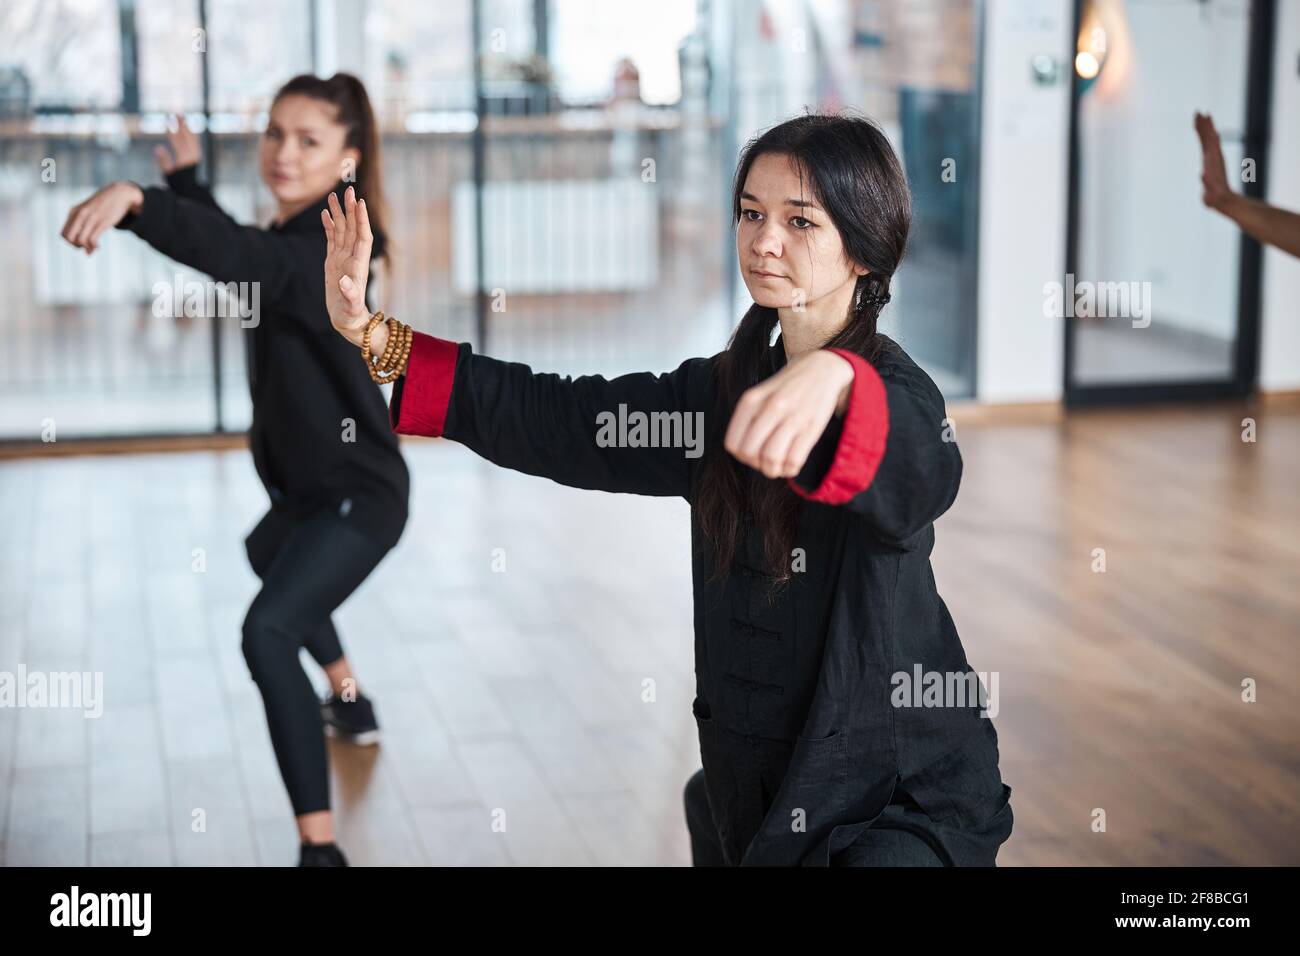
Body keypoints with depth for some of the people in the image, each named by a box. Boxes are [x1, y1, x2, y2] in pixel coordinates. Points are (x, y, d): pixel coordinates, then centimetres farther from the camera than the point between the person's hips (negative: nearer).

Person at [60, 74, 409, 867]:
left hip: (357, 495, -11)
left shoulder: (320, 253, -26)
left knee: (268, 632, -28)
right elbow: (236, 250, 26)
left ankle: (321, 846, -29)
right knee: (269, 558, 37)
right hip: (307, 489, 11)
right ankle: (351, 706, 59)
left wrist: (134, 200, -62)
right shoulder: (294, 239, 3)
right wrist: (185, 176, 21)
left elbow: (235, 254, -48)